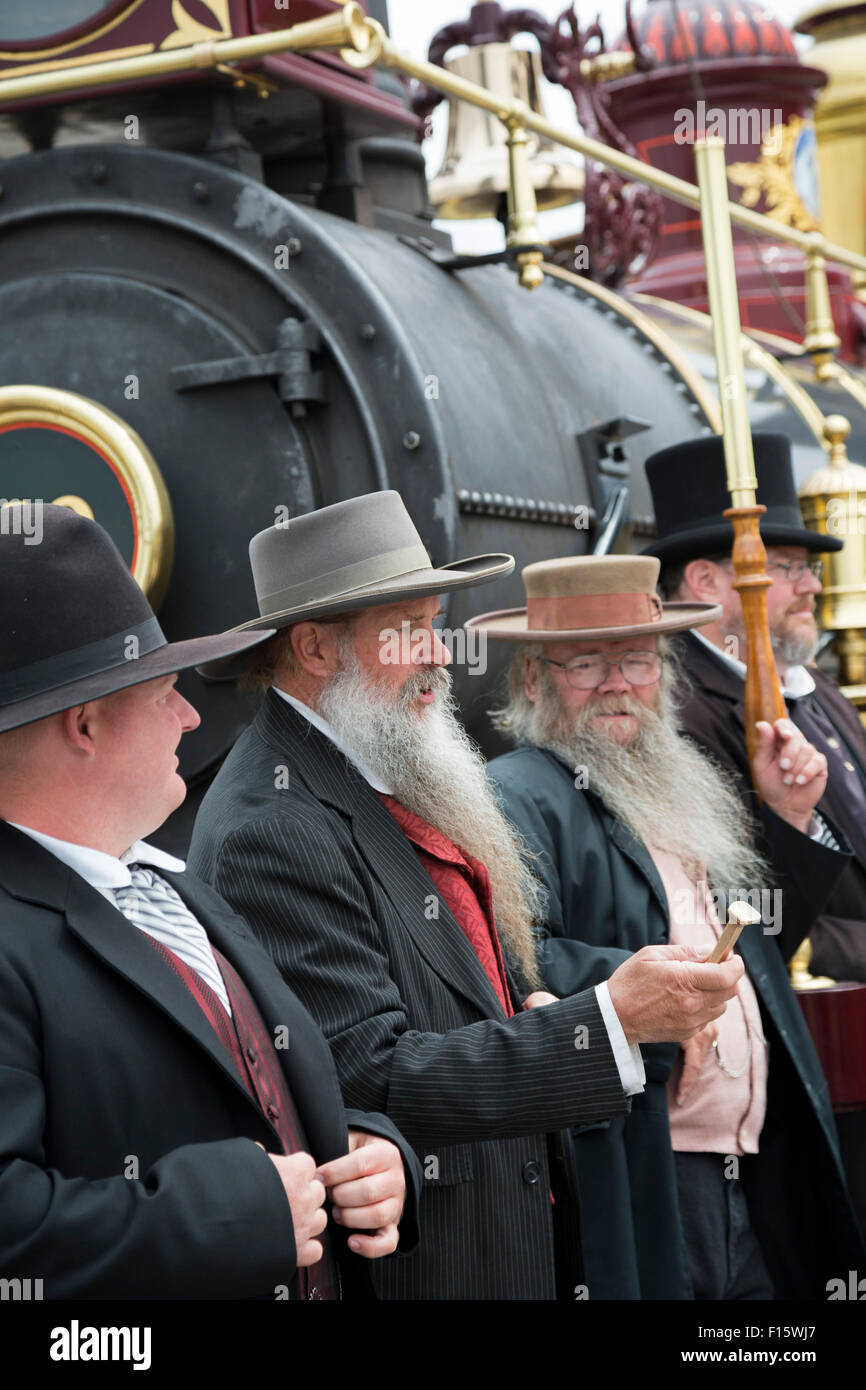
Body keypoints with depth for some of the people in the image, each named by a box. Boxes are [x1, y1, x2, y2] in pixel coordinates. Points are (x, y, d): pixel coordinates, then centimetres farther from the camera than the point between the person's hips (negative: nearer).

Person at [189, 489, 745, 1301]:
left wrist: (530, 1020, -2)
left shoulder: (394, 781, 7)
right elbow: (373, 1080, -24)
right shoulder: (274, 830, -21)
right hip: (414, 1263, -8)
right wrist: (612, 1020, -26)